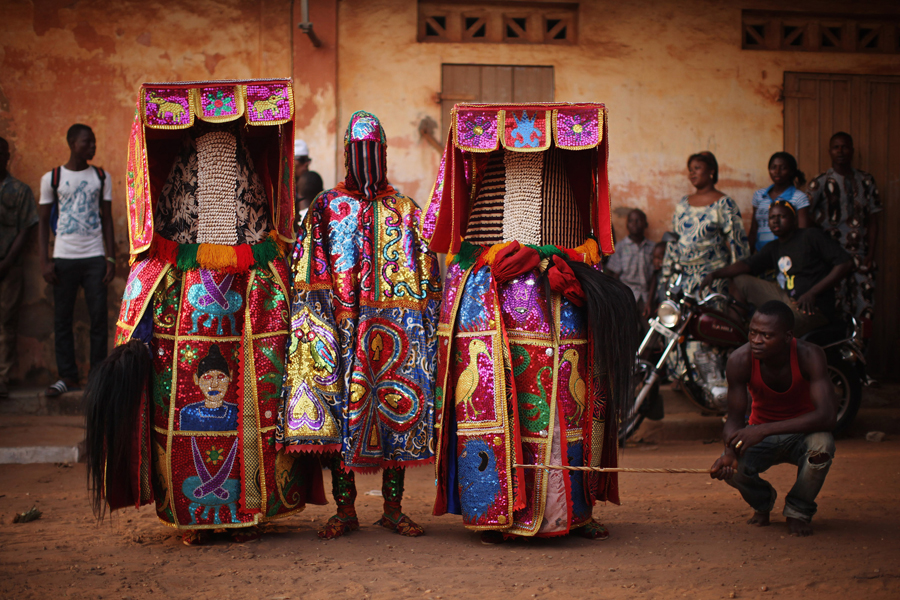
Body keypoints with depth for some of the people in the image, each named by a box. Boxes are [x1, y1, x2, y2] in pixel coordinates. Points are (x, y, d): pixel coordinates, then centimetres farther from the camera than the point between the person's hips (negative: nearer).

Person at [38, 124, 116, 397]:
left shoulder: (101, 177, 9)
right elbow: (44, 221, 7)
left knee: (99, 318, -3)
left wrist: (111, 258, 1)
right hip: (63, 257, -1)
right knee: (62, 318, 0)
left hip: (94, 257, 1)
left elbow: (107, 218, 10)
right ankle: (67, 376, 7)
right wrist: (45, 261, -2)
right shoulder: (51, 178, 5)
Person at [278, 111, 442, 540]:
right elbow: (308, 278, 3)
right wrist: (317, 329, -8)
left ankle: (393, 509, 12)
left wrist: (427, 330, 1)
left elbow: (427, 280, 9)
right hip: (340, 330, 0)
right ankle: (345, 510, 7)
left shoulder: (405, 211, 11)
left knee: (398, 412, 1)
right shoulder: (325, 208, 9)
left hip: (395, 329, 1)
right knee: (338, 411, -2)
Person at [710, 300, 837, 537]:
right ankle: (761, 501, 11)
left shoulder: (809, 355, -27)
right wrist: (730, 452, -39)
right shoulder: (740, 360, -22)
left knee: (822, 445, -36)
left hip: (802, 433, -1)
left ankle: (798, 511, -5)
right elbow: (734, 419, -15)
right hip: (761, 436, 1)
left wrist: (764, 430, -44)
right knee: (730, 468, -29)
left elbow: (827, 415, -37)